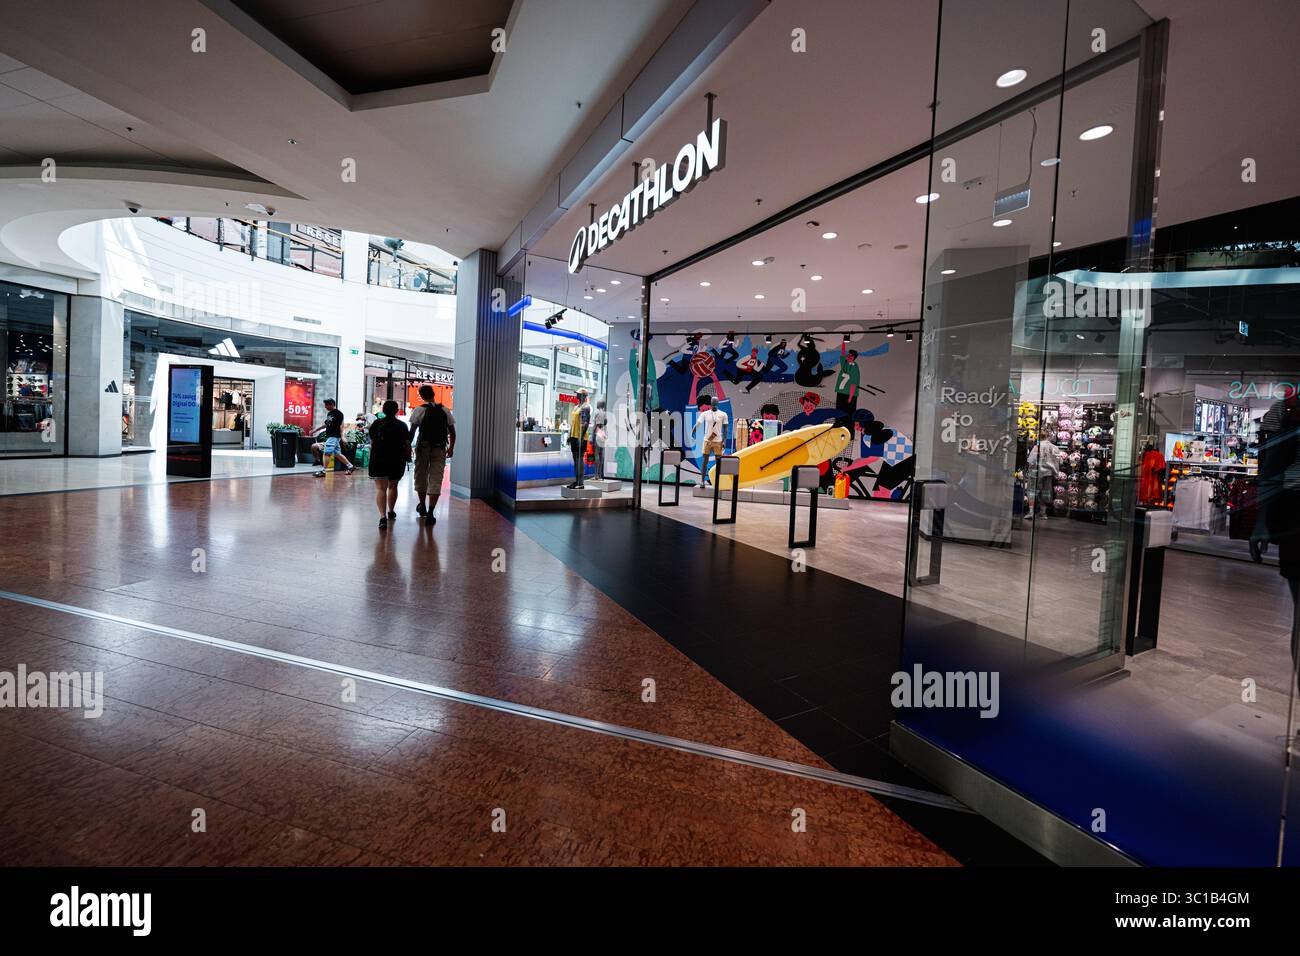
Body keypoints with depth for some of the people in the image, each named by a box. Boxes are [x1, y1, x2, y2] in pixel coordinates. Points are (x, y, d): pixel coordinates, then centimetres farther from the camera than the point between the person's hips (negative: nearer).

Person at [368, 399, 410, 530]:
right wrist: (408, 457, 9)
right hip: (397, 460, 1)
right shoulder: (402, 425, 0)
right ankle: (391, 511, 36)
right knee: (393, 486, 20)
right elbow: (407, 444, -3)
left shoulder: (377, 424, 2)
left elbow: (372, 442, 6)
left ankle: (382, 516, -21)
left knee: (380, 488, -5)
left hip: (378, 459, -1)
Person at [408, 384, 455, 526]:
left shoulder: (418, 410, -4)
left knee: (421, 477, 18)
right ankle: (430, 513, -8)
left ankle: (422, 507, 35)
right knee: (436, 480, 0)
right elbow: (452, 432, 6)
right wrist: (451, 448, 18)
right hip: (440, 449, 1)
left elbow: (412, 432, -7)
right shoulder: (445, 410, 3)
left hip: (423, 447, -1)